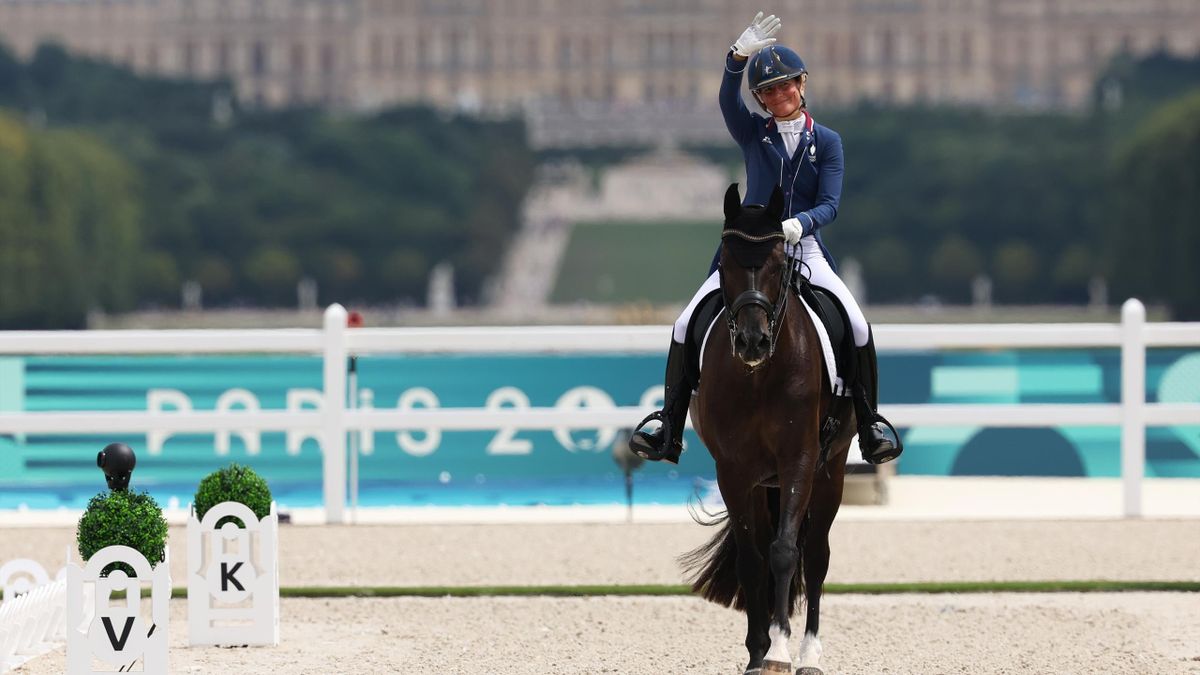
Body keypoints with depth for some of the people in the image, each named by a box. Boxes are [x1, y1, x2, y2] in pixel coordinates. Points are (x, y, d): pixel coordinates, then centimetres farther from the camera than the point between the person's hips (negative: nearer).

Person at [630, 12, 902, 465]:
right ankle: (668, 430, -6)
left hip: (805, 250, -1)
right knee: (687, 326, -14)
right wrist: (738, 58, -36)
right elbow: (728, 99, -16)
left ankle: (870, 426, -4)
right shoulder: (753, 133, 5)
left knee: (858, 327, -19)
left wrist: (799, 224, -28)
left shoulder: (827, 141, 5)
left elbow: (829, 205, -5)